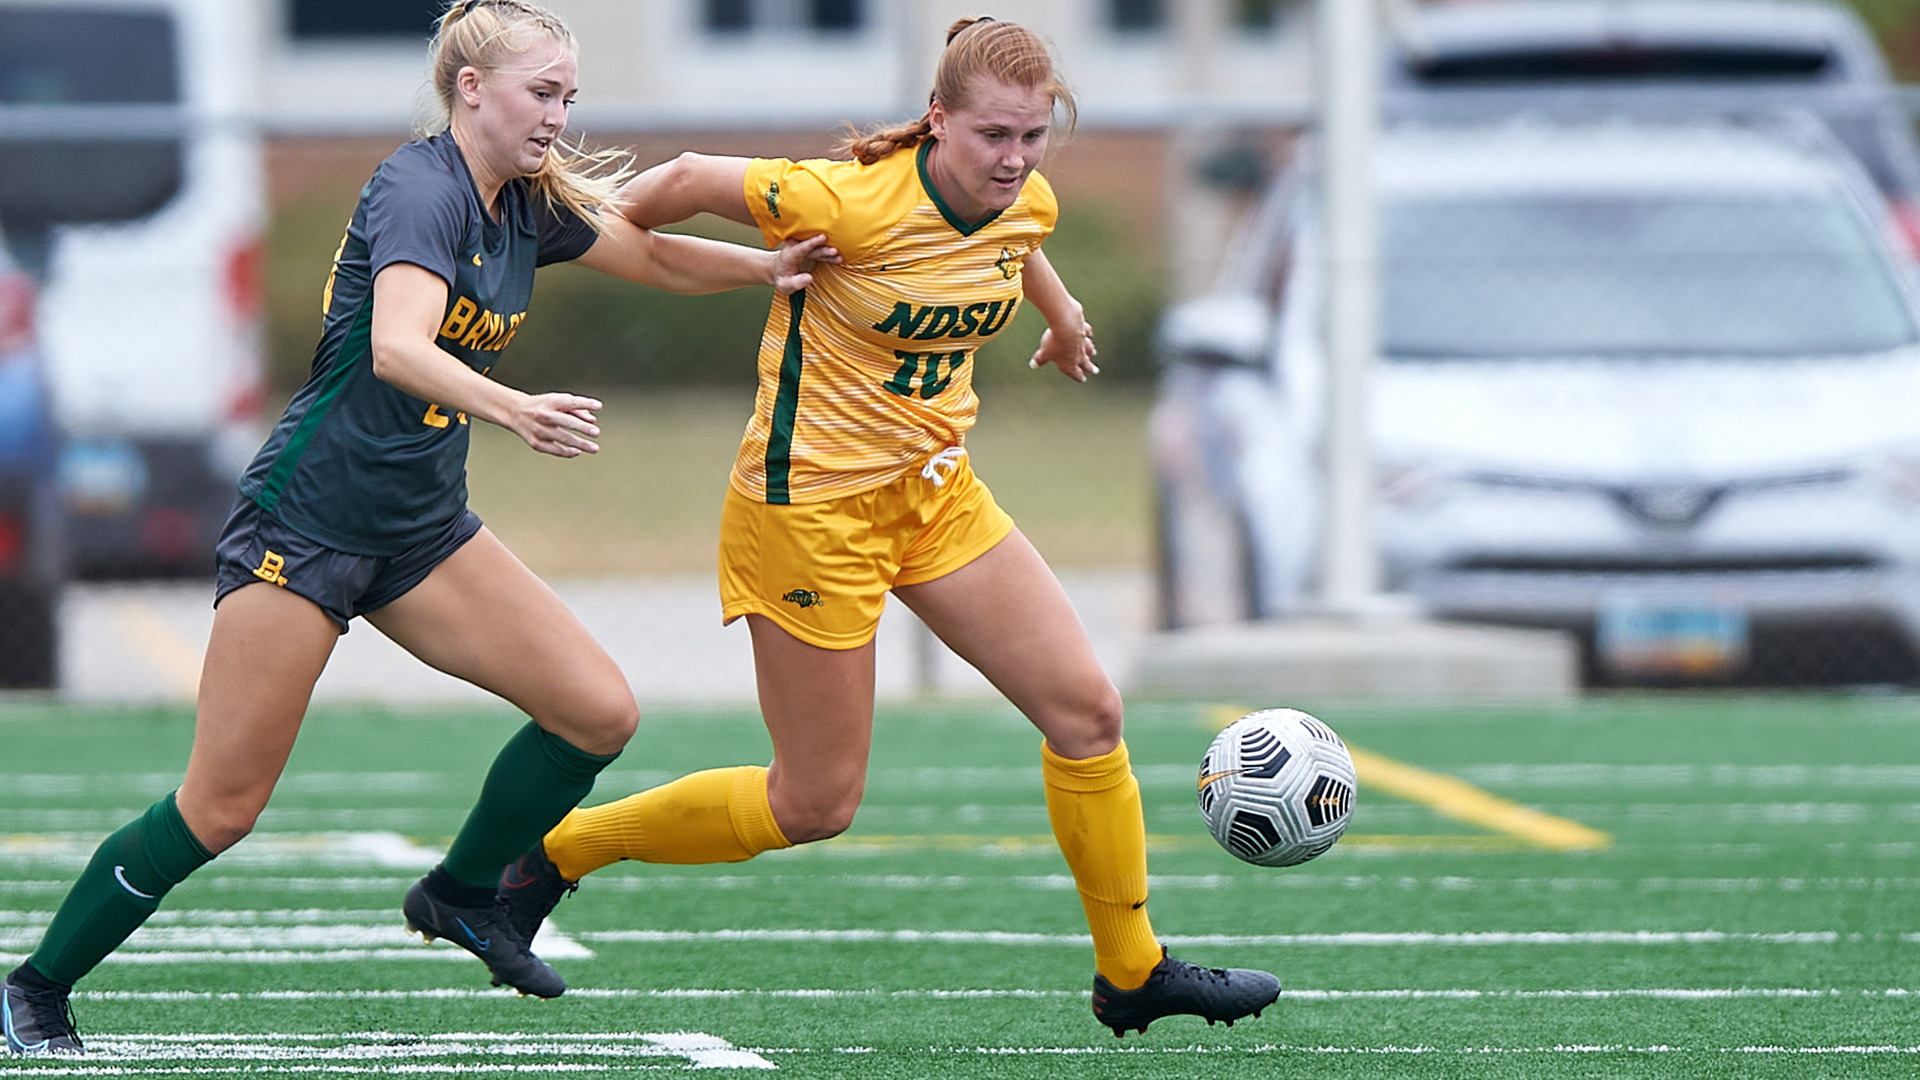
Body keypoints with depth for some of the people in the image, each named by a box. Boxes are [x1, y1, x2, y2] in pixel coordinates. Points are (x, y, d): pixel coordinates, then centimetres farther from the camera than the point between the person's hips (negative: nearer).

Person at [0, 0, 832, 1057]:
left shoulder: (530, 206, 7)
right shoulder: (422, 191, -19)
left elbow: (660, 260, 22)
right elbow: (397, 348, -36)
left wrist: (770, 265, 4)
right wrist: (517, 411, -51)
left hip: (422, 529, 8)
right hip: (304, 521, -8)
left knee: (600, 711, -4)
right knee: (220, 809, -6)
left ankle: (461, 893, 19)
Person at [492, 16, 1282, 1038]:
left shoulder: (1026, 204, -5)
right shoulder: (859, 202, -27)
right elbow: (689, 180, -14)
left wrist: (1062, 316, 42)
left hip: (936, 491, 7)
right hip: (812, 504, -7)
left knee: (1085, 707, 0)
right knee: (815, 806, 0)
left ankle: (1131, 973, 16)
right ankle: (556, 850, 17)